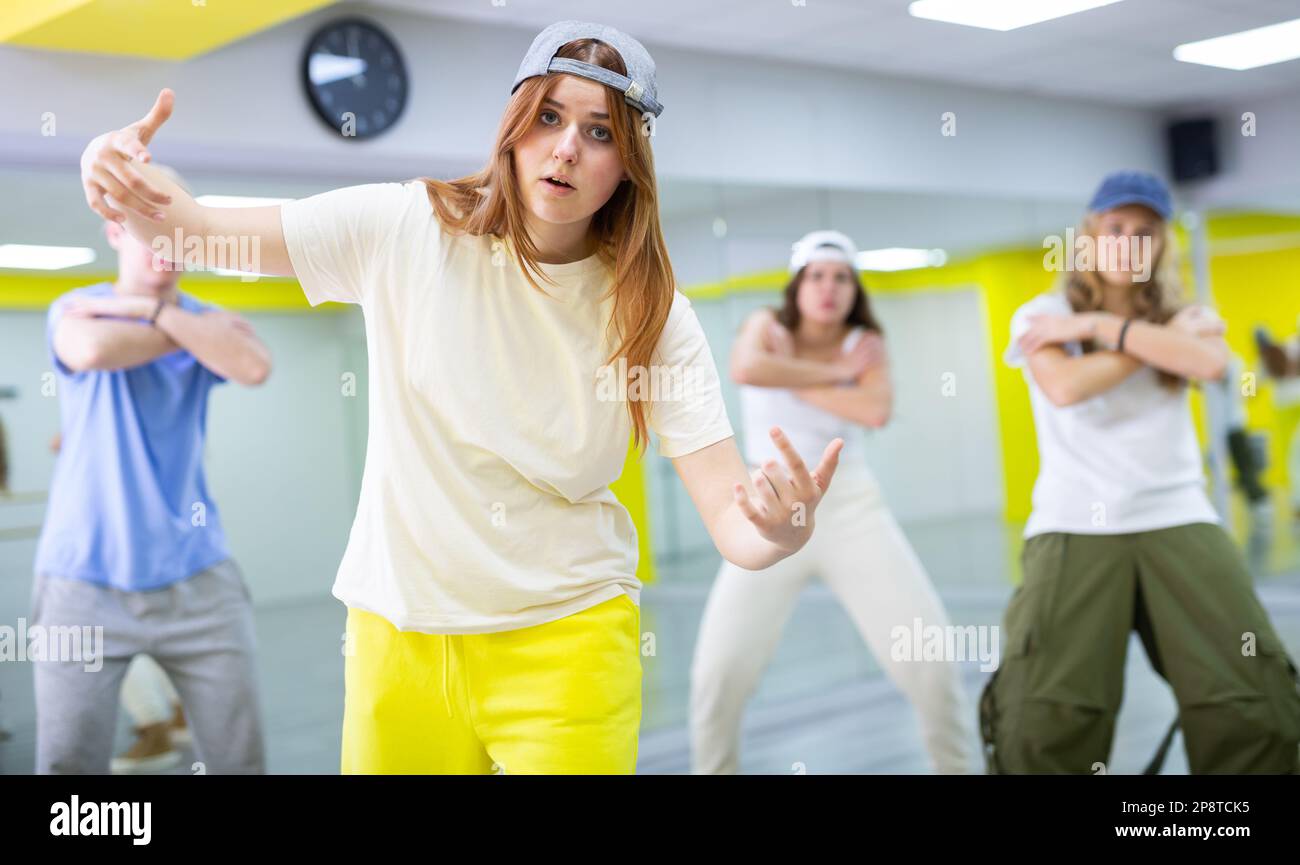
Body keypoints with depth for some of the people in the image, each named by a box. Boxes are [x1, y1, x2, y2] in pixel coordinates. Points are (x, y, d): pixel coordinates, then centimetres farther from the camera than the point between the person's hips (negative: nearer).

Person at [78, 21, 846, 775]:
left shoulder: (653, 317, -9)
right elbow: (194, 229, -5)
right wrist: (128, 184, -28)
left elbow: (731, 519, -16)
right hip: (397, 629, 1)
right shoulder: (403, 229, -8)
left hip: (565, 640, -1)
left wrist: (784, 531, -39)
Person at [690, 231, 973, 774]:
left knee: (928, 657, -6)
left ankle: (956, 766, 17)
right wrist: (835, 373, -15)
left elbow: (876, 410, -18)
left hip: (851, 509, 1)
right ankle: (714, 769, 11)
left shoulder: (866, 342, 4)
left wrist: (792, 380, -13)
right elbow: (746, 369, -23)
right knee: (720, 672, -14)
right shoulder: (768, 327, 3)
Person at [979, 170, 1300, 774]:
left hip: (1177, 519, 3)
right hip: (1073, 527, -2)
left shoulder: (1182, 315, 14)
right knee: (1042, 723, -15)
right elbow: (1065, 388, -15)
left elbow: (1210, 363, -10)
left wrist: (1098, 326, -9)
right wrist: (1165, 337, -6)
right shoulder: (1041, 315, 6)